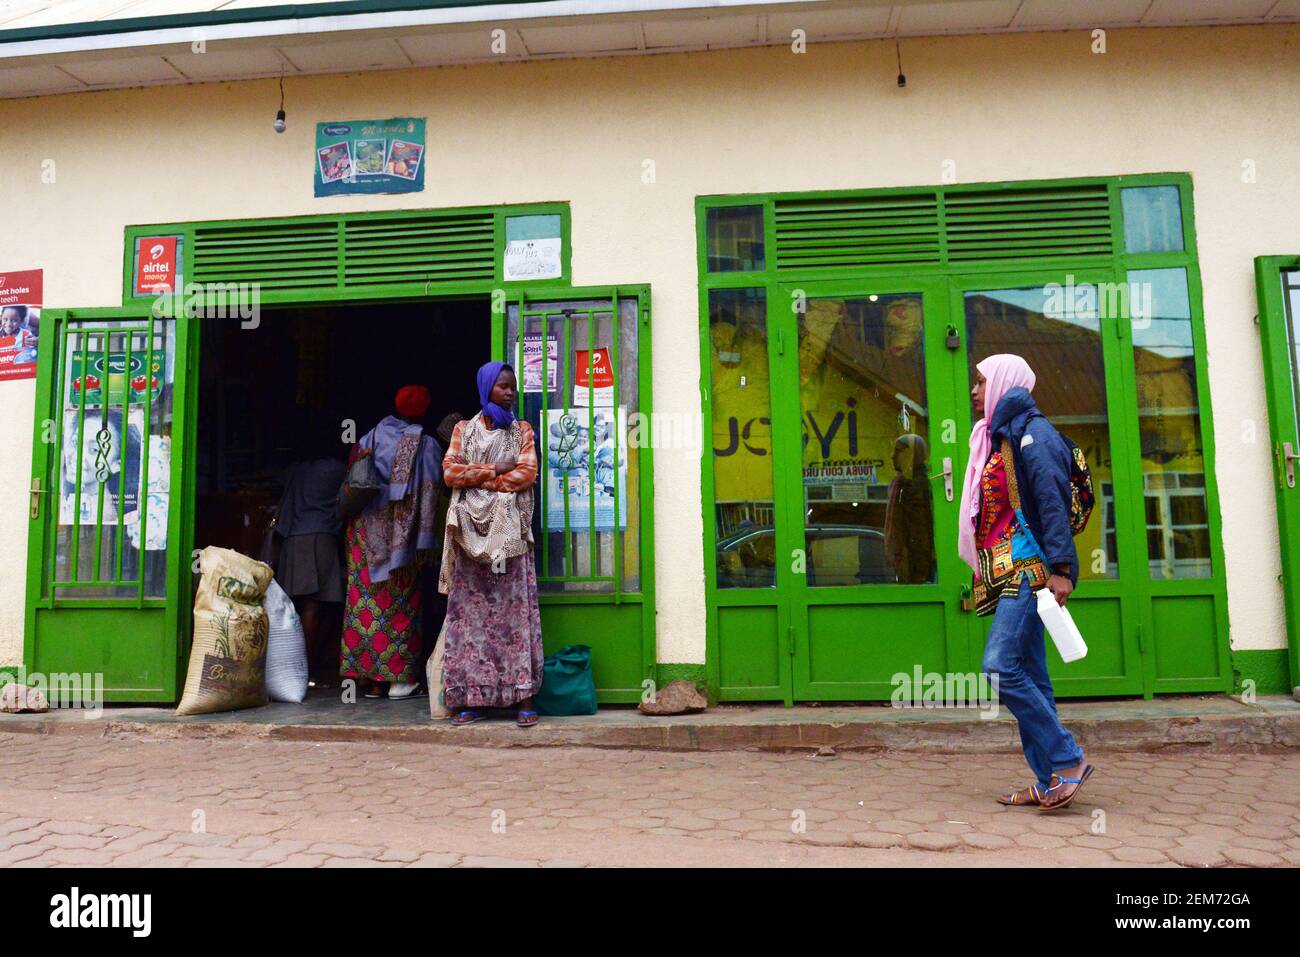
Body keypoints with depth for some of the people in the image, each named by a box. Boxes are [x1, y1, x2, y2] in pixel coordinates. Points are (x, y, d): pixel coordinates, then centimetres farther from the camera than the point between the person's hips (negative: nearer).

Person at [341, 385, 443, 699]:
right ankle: (399, 678, 7)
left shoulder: (367, 440, 8)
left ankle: (372, 680, 11)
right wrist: (424, 543, -7)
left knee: (366, 602, 7)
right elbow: (429, 496, -8)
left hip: (364, 531, 3)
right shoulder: (426, 445, -3)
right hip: (399, 536, -3)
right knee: (400, 605, 4)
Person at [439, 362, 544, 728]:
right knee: (470, 611, -2)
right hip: (472, 529, 1)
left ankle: (524, 697, -5)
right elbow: (450, 471, 1)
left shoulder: (521, 430, 13)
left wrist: (477, 478, -5)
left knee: (516, 608, -5)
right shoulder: (463, 429, 15)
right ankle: (472, 699, 2)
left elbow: (529, 472, -3)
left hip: (509, 530, -1)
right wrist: (497, 470, -6)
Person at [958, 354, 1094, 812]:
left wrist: (1061, 567, -23)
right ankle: (1051, 781, 11)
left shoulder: (1031, 430, -6)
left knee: (1001, 666, -16)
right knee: (1029, 676, 7)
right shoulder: (999, 437, 22)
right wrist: (984, 574, 19)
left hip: (1028, 568, -10)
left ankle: (1068, 760, -4)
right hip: (1010, 574, 10)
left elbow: (1053, 499, -16)